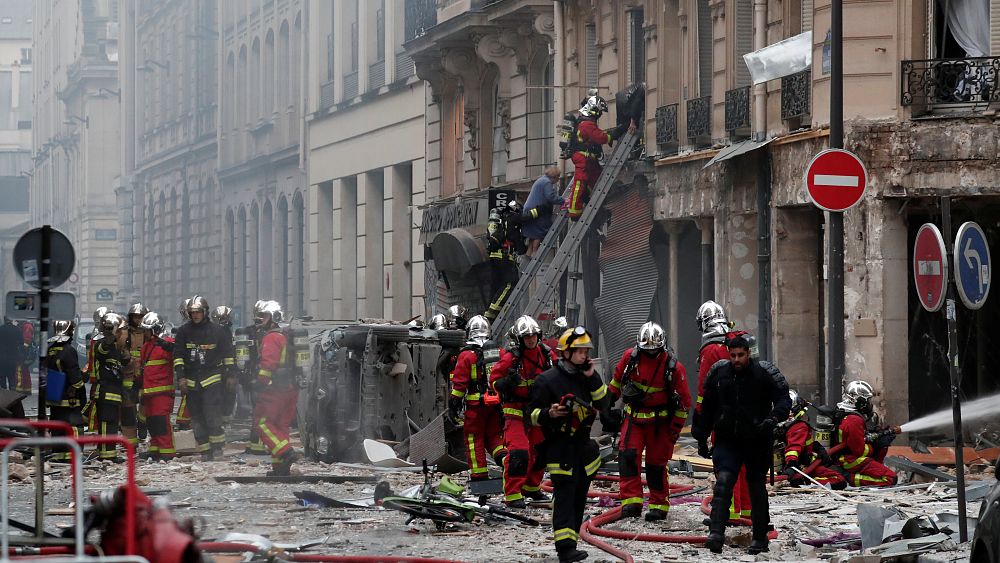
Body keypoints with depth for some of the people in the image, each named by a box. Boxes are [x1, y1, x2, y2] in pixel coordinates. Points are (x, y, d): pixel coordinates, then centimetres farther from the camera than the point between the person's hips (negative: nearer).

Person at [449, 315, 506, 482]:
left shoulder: (467, 355, -10)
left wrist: (453, 405, -2)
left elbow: (459, 383, -10)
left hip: (476, 404, -4)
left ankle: (479, 473, 5)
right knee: (493, 434, 17)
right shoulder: (499, 353, 5)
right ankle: (502, 454, -9)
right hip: (496, 403, 4)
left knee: (474, 438, 5)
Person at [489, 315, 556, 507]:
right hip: (516, 411, -6)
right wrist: (506, 382, -29)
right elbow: (494, 380, -10)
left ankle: (531, 487, 34)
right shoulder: (511, 357, -14)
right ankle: (512, 494, -11)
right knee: (518, 452, -17)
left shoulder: (547, 354, 2)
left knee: (541, 451, 15)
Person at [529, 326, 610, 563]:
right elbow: (533, 413, -5)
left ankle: (569, 543, 20)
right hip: (560, 448, -7)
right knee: (564, 497, -14)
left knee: (579, 498, 11)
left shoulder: (587, 377, 11)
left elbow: (603, 404, 2)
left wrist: (593, 378, -7)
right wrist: (549, 413, -26)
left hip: (583, 445, 7)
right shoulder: (548, 380, -7)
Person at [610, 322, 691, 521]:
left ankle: (659, 505, 15)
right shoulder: (630, 357, -7)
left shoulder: (673, 366, -13)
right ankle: (631, 501, -12)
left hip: (660, 422, -2)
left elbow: (684, 400, -6)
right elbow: (617, 379, 12)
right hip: (634, 416, 2)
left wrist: (676, 428, -5)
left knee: (656, 464, 3)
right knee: (628, 456, -13)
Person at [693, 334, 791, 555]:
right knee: (723, 482, -17)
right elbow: (707, 407, 12)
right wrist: (702, 438, 13)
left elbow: (784, 399, -4)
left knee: (757, 489, 10)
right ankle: (716, 533, -24)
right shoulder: (718, 373, 2)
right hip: (727, 441, 1)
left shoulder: (764, 373, -7)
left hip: (757, 441, -1)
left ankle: (760, 537, 21)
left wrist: (774, 418, -25)